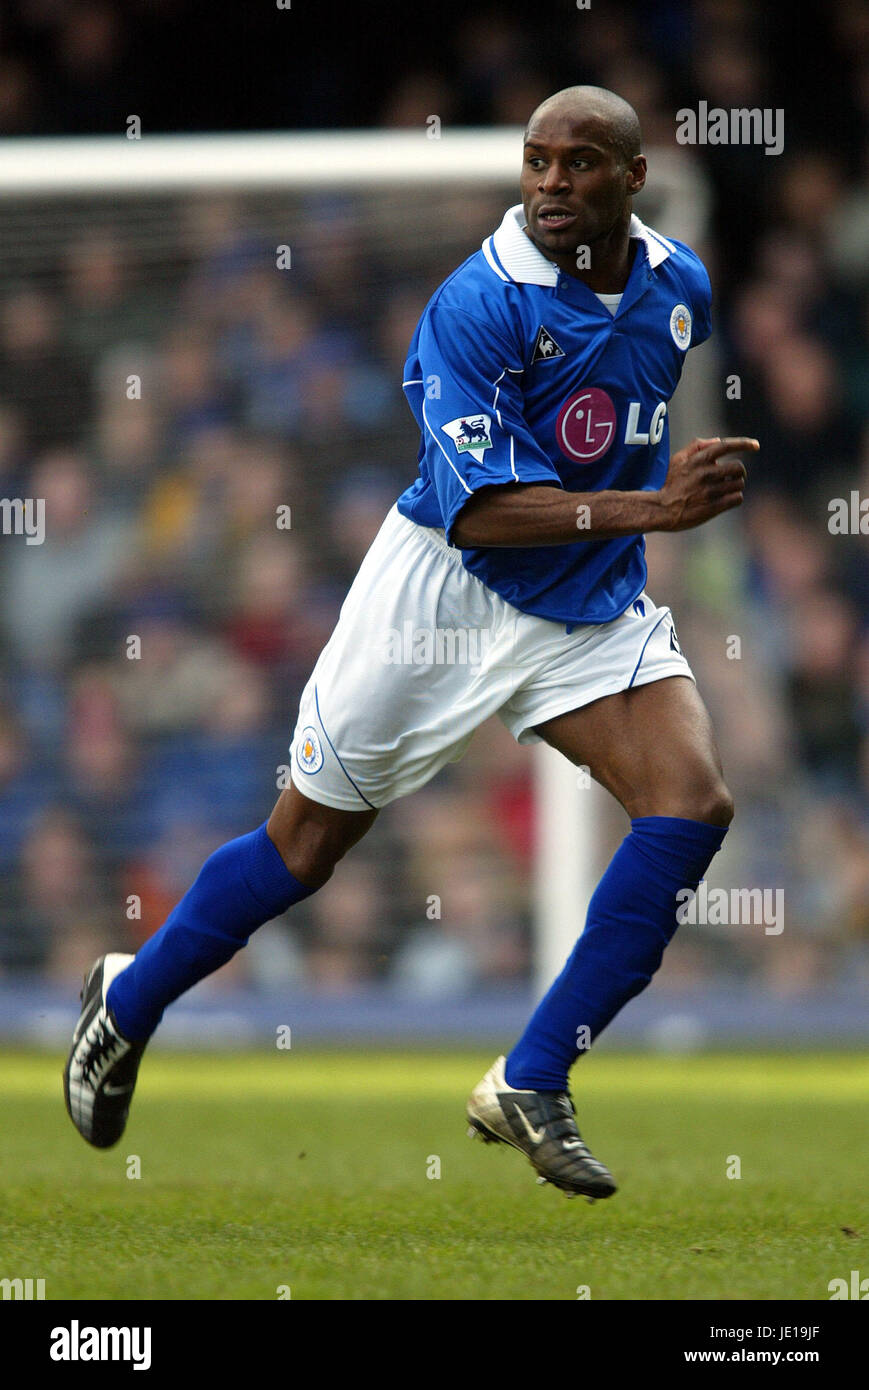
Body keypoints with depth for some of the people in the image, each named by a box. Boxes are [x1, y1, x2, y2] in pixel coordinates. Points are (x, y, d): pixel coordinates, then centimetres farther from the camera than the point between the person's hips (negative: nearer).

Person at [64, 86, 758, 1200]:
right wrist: (648, 506, -34)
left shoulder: (680, 285, 0)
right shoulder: (478, 303, -22)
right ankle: (127, 1003, 33)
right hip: (447, 594, -5)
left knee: (693, 807, -18)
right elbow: (477, 510, -28)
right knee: (306, 844, 6)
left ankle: (530, 1088, -12)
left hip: (595, 610, 5)